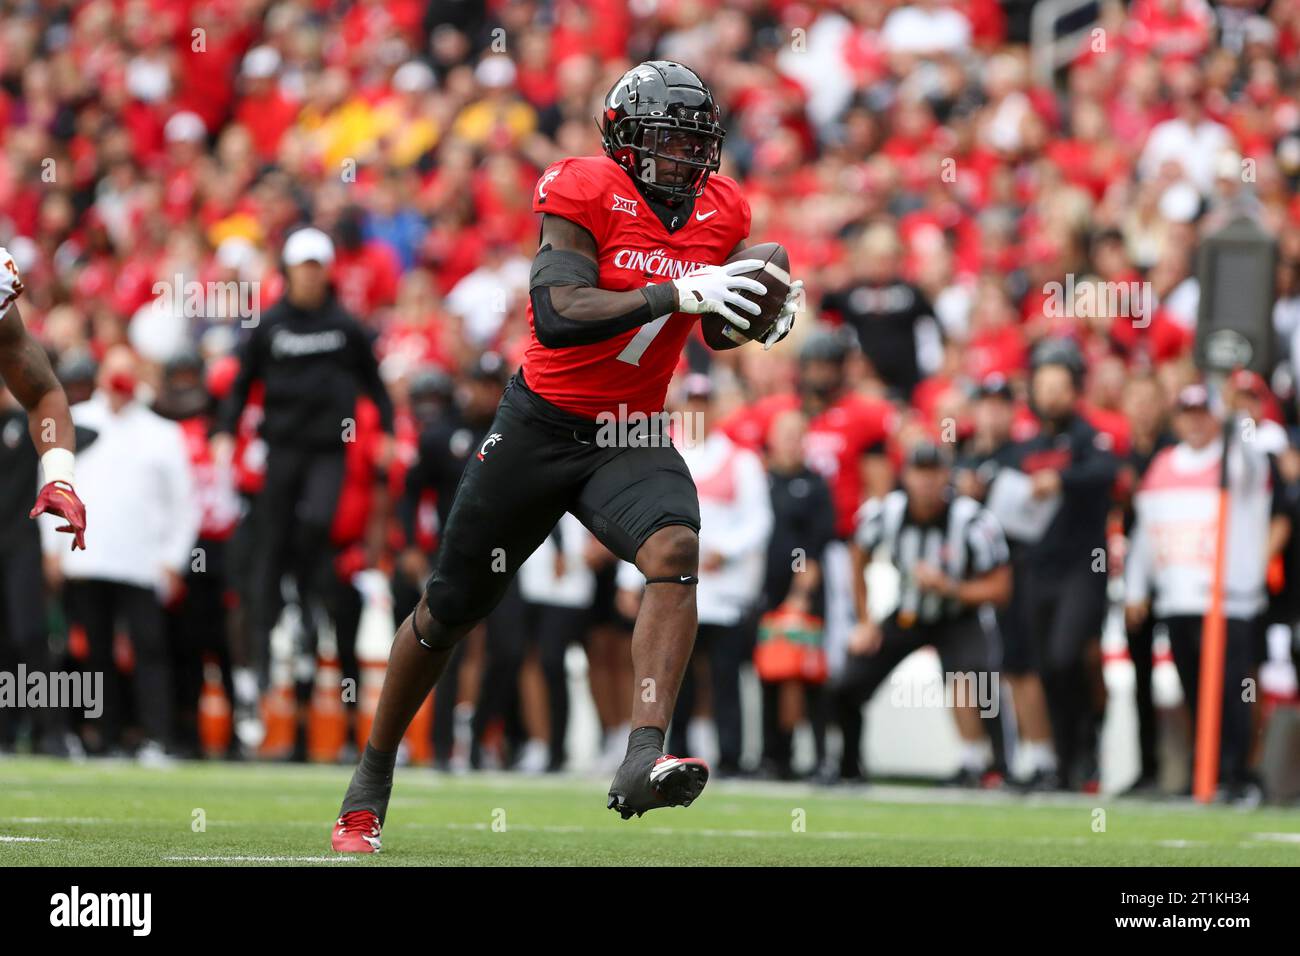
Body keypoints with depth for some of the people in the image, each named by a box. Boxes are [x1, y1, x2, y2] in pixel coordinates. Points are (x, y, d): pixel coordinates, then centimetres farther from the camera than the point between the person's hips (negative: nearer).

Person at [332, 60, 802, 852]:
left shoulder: (721, 214, 2)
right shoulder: (585, 195, -16)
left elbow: (716, 317, 21)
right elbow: (558, 313, -30)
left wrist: (765, 315, -2)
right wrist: (676, 293, -36)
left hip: (631, 435, 3)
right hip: (541, 426, -3)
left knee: (676, 551, -29)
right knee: (451, 611, 8)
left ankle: (644, 760, -38)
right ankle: (370, 786, 28)